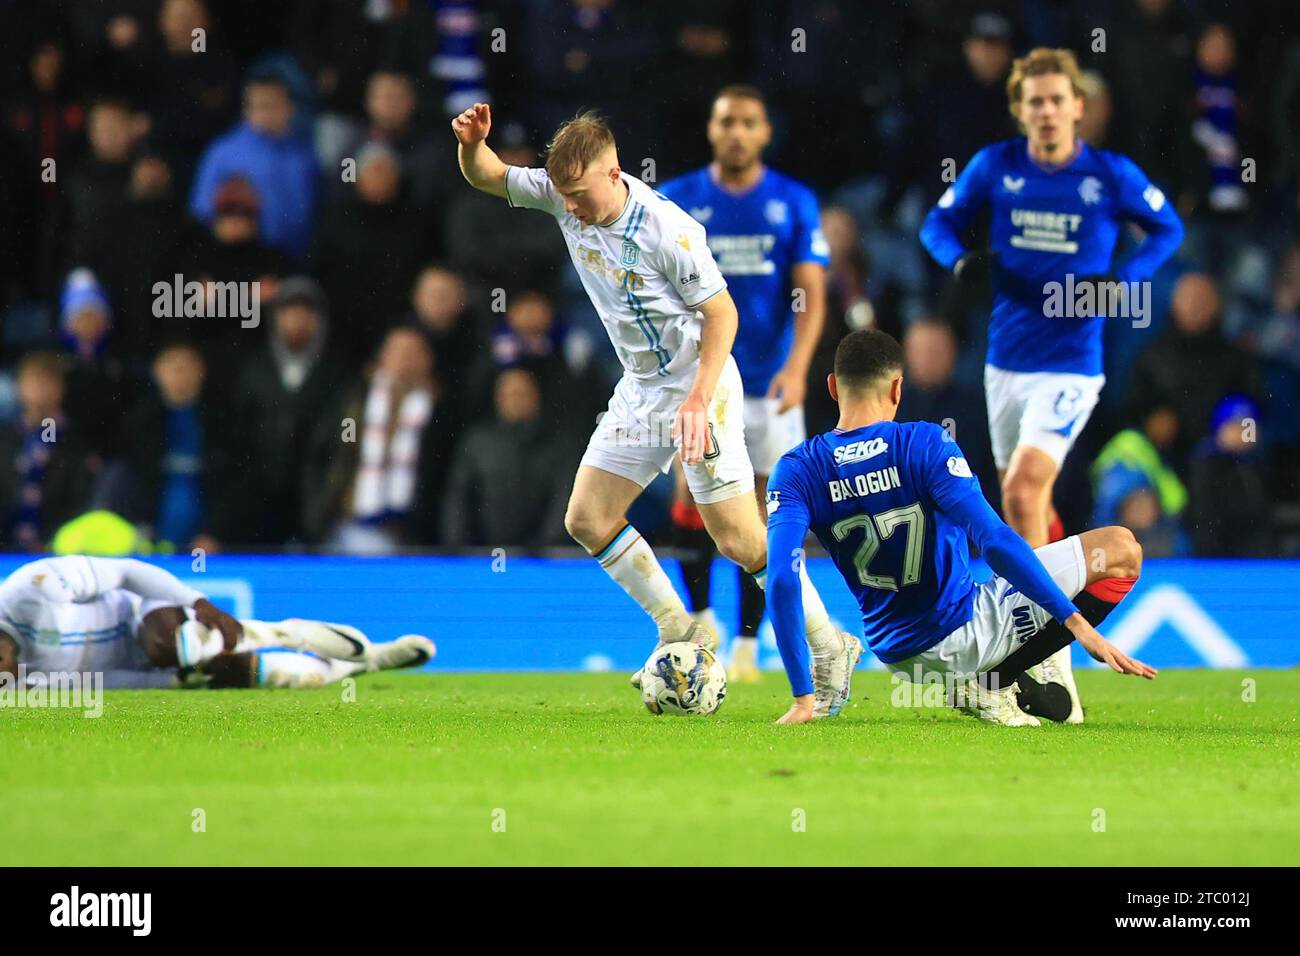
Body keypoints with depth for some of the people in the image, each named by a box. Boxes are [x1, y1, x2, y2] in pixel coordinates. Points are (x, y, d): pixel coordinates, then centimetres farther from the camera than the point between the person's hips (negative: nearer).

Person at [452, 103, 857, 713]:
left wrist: (698, 399, -26)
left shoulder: (667, 231, -24)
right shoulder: (567, 195, -6)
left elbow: (721, 312, -18)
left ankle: (828, 649, 6)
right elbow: (487, 177, 4)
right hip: (640, 389, 8)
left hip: (700, 386, -8)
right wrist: (472, 142, -20)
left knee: (739, 538, -9)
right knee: (586, 520, 2)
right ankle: (680, 633, 14)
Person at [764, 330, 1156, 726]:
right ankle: (993, 683, 1)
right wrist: (1077, 623, -23)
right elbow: (994, 541, -25)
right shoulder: (925, 443, -17)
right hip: (966, 635, -5)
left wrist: (802, 696, -15)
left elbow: (782, 579, -18)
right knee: (1121, 549, 5)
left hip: (898, 656, 5)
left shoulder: (796, 470, -8)